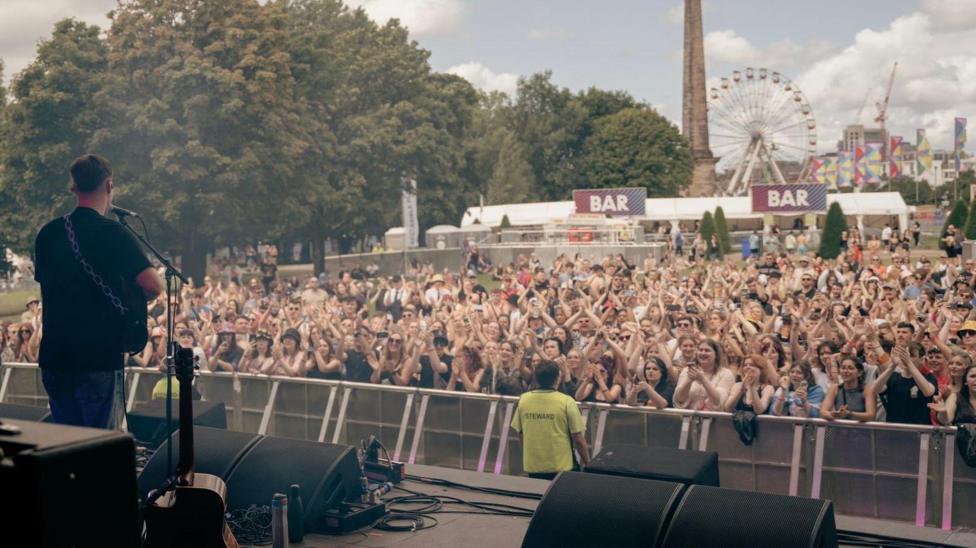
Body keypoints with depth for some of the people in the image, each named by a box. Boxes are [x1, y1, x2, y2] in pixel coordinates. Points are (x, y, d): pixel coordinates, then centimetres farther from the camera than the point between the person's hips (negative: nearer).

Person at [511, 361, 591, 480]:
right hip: (561, 466, -3)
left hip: (532, 467, 3)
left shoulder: (523, 400, -3)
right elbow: (578, 439, -11)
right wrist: (587, 462, 5)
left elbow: (520, 434, 9)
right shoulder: (566, 402, -13)